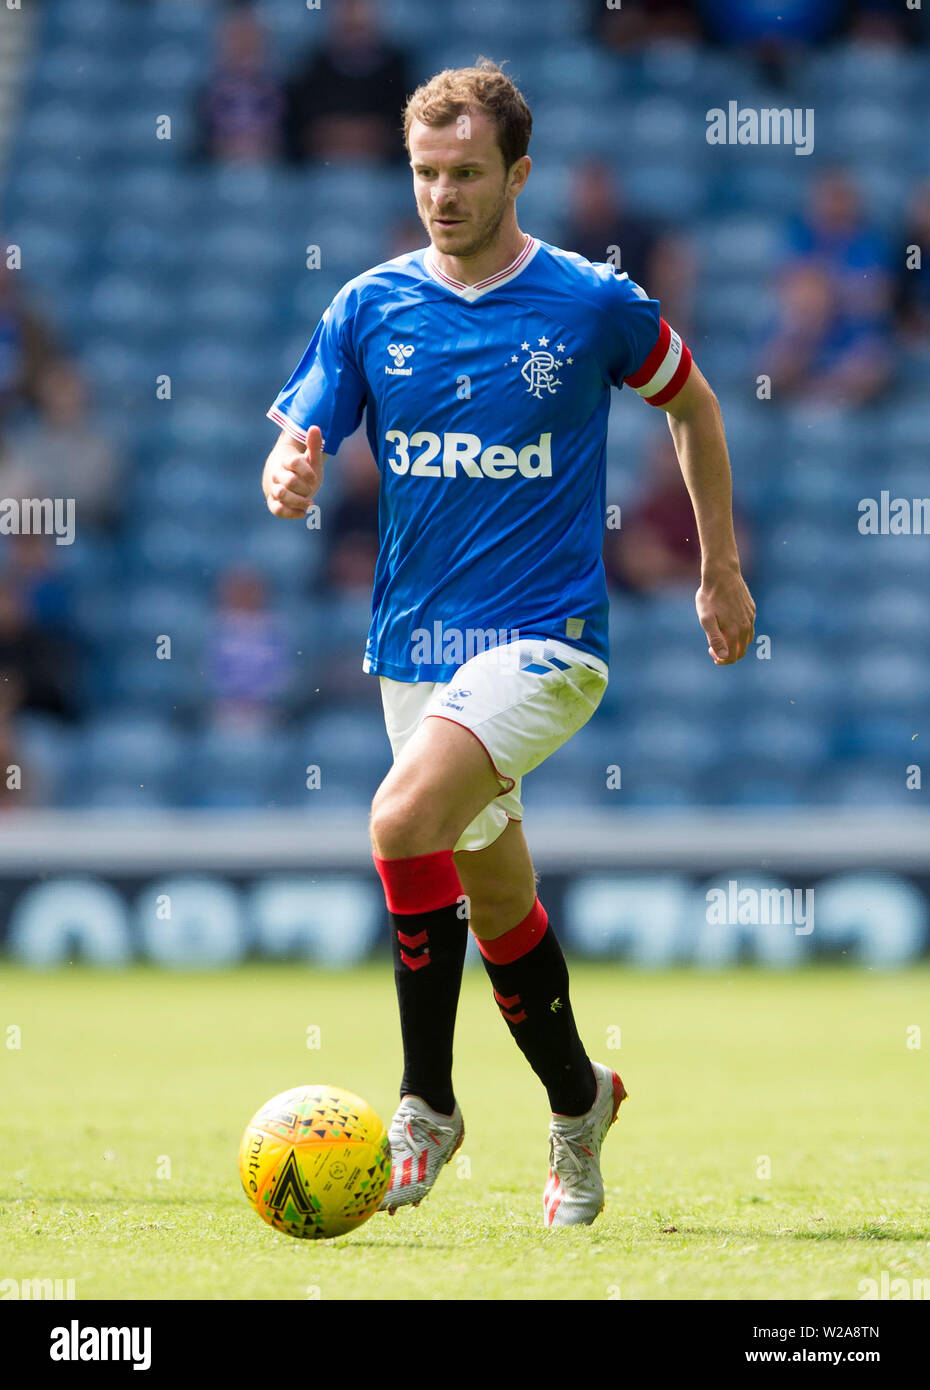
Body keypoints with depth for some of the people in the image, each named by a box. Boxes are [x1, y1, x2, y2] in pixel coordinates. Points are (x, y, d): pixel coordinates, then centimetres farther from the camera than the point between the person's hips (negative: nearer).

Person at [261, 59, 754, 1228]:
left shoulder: (595, 305, -6)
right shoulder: (370, 309, 1)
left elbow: (692, 405, 12)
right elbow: (294, 452, 1)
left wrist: (721, 570, 15)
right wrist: (287, 482, -24)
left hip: (545, 636, -5)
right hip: (415, 643, 5)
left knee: (404, 820, -26)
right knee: (496, 901, 11)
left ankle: (426, 1105, -13)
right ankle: (577, 1100, 34)